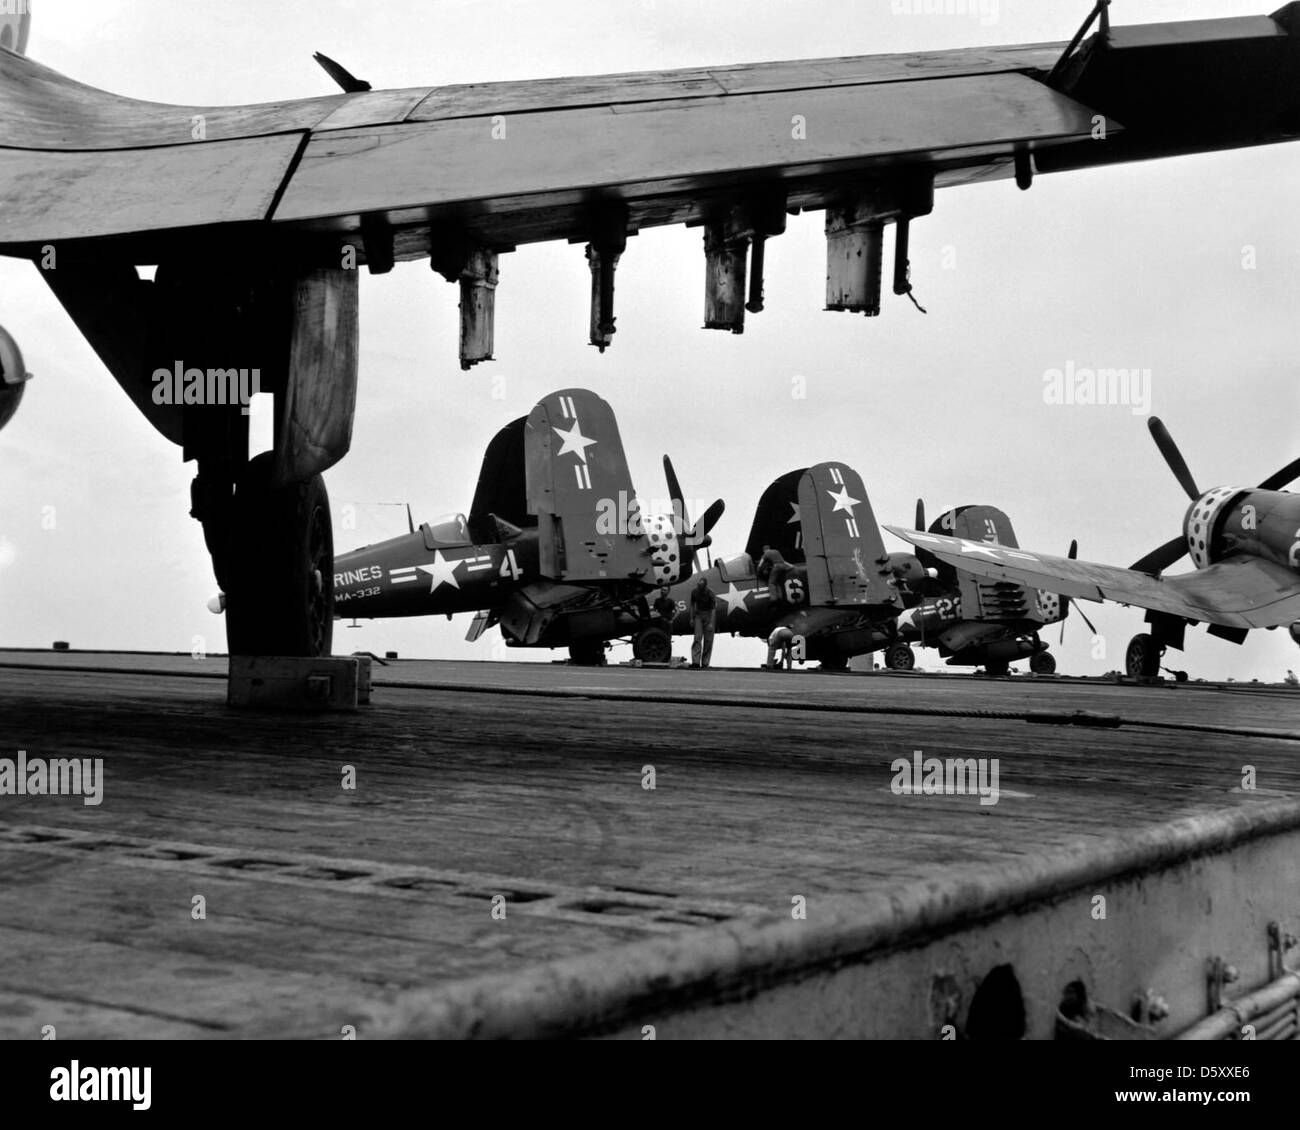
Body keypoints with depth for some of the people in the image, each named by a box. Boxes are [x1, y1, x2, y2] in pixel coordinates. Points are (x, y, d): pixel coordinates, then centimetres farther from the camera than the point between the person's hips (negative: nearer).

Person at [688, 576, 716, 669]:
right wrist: (692, 618, 7)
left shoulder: (710, 593, -17)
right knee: (697, 638, -9)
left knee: (708, 640, -1)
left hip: (708, 615, -3)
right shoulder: (694, 591, -5)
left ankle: (705, 663, 5)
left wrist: (711, 623, -18)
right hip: (698, 615, 3)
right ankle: (695, 662, -16)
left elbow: (713, 608, -15)